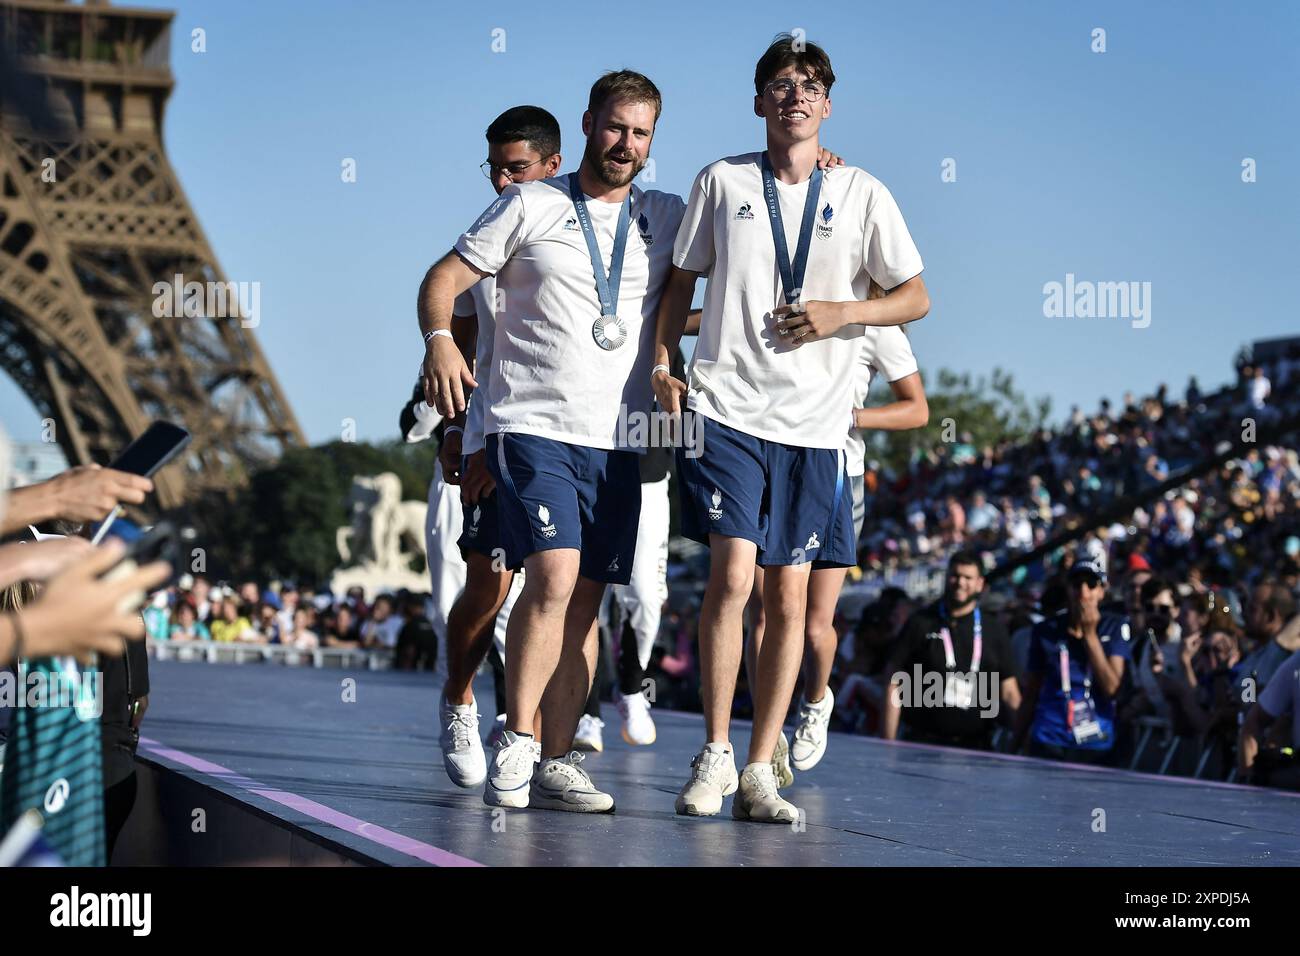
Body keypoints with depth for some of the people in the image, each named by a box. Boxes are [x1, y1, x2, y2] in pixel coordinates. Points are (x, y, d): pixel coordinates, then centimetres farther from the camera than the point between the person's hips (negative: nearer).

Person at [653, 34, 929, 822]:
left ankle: (760, 772, 8)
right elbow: (683, 278, 17)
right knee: (733, 576, -14)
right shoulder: (723, 182, 7)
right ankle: (715, 756, -1)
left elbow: (917, 297, 9)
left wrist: (843, 312, -7)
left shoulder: (862, 194, 6)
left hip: (814, 424, 1)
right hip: (726, 409, -1)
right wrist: (663, 362, 4)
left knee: (790, 594, 2)